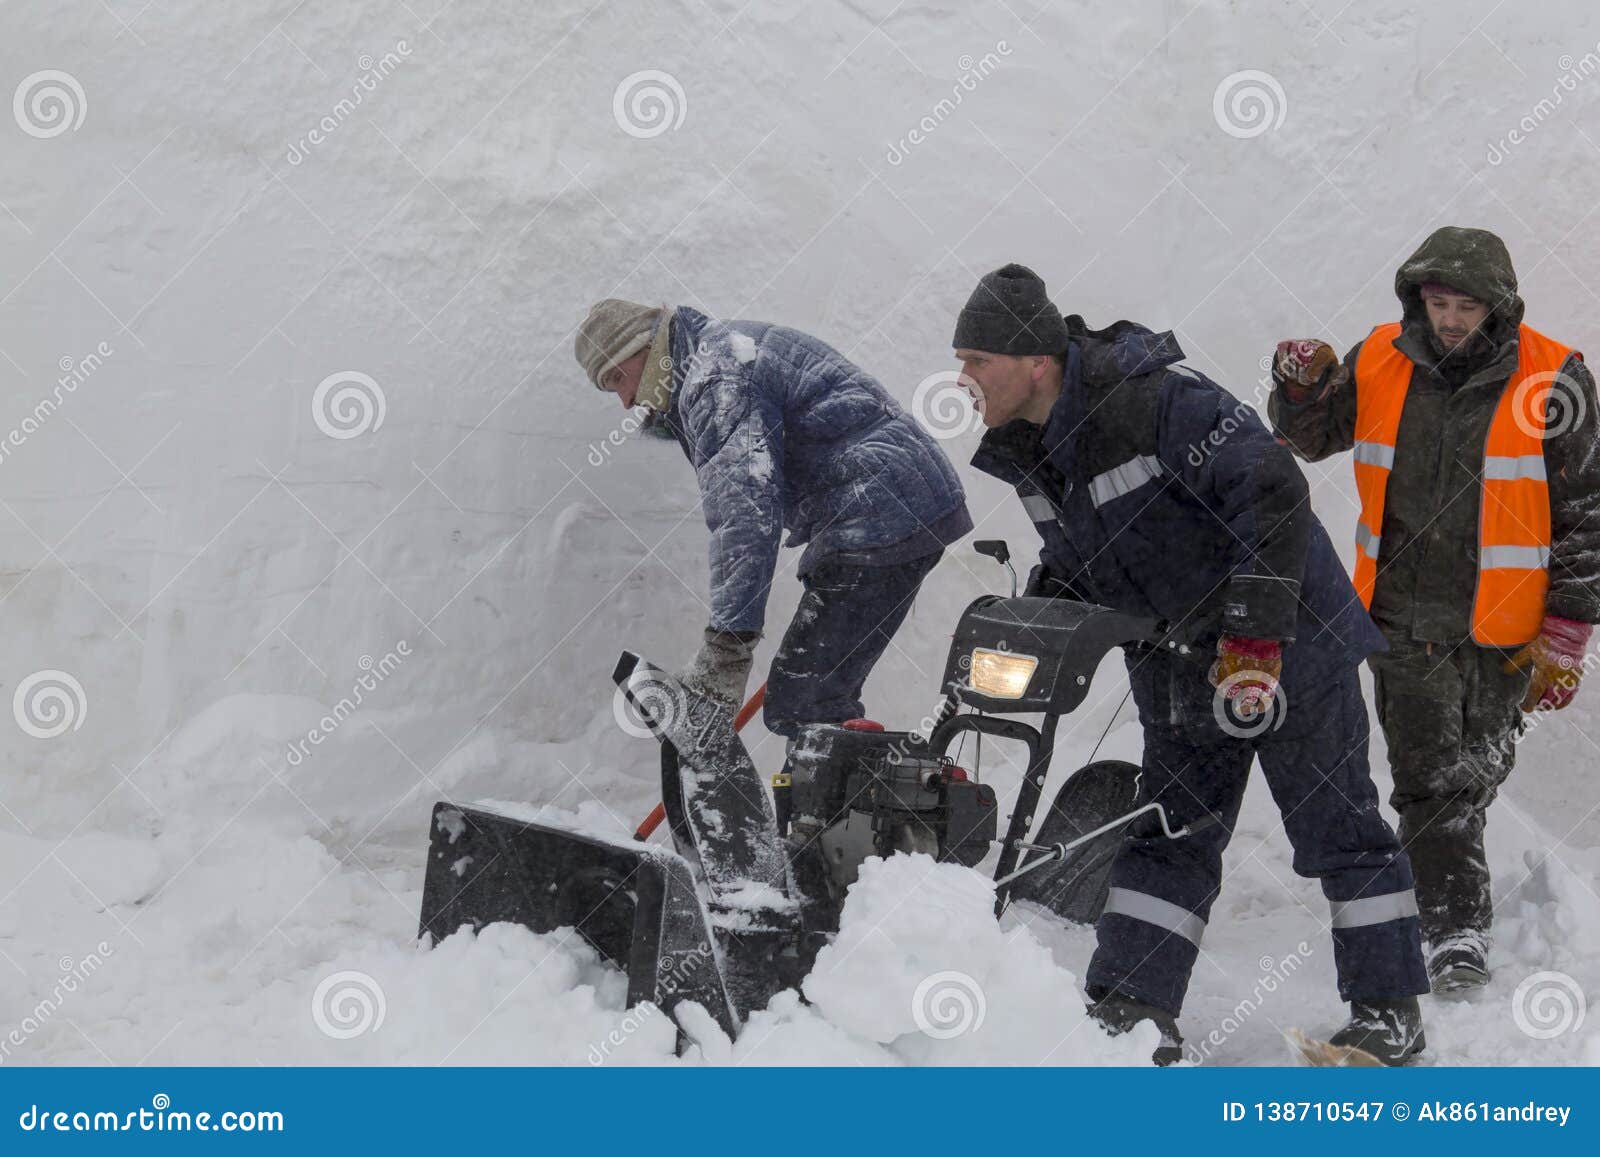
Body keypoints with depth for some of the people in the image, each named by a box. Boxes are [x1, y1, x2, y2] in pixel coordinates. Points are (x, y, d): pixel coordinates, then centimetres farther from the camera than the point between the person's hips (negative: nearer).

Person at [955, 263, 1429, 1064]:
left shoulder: (1152, 399, -25)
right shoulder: (1024, 448, 2)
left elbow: (1273, 491, -27)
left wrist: (1255, 633, -29)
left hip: (1285, 639, -8)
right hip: (1177, 664, 8)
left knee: (1336, 826, 1)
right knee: (1166, 834, 7)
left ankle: (1391, 1012, 12)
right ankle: (1128, 1013, 9)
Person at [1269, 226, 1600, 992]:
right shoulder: (1381, 363, 0)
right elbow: (1310, 439, 16)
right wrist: (1300, 389, -7)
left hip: (1503, 628, -1)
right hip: (1403, 615, 1)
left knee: (1467, 782, 9)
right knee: (1430, 779, -5)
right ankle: (1456, 930, 1)